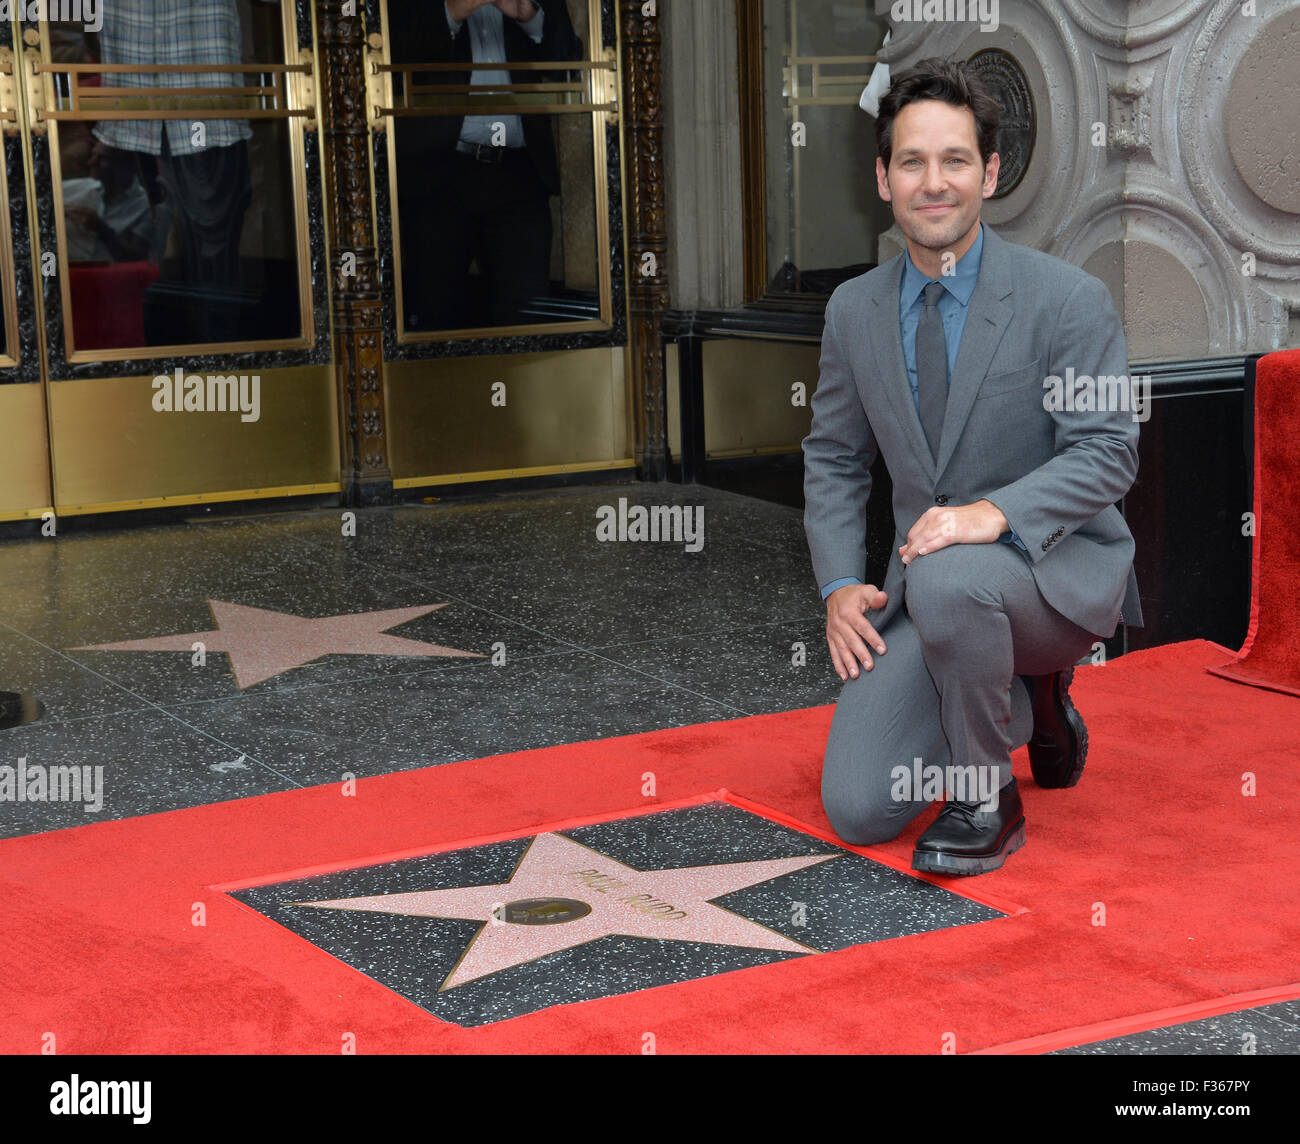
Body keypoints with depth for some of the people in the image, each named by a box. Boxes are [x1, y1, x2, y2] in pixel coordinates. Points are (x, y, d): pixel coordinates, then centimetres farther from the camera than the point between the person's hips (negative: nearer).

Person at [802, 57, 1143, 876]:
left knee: (946, 579, -41)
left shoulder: (1067, 299, -11)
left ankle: (988, 802, -14)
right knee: (857, 809, -9)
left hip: (1054, 570, -5)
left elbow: (1109, 450, -14)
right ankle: (1024, 695, 20)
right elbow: (834, 460, 12)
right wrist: (840, 586, -3)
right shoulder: (854, 311, 4)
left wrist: (997, 514, -31)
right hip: (927, 586, 5)